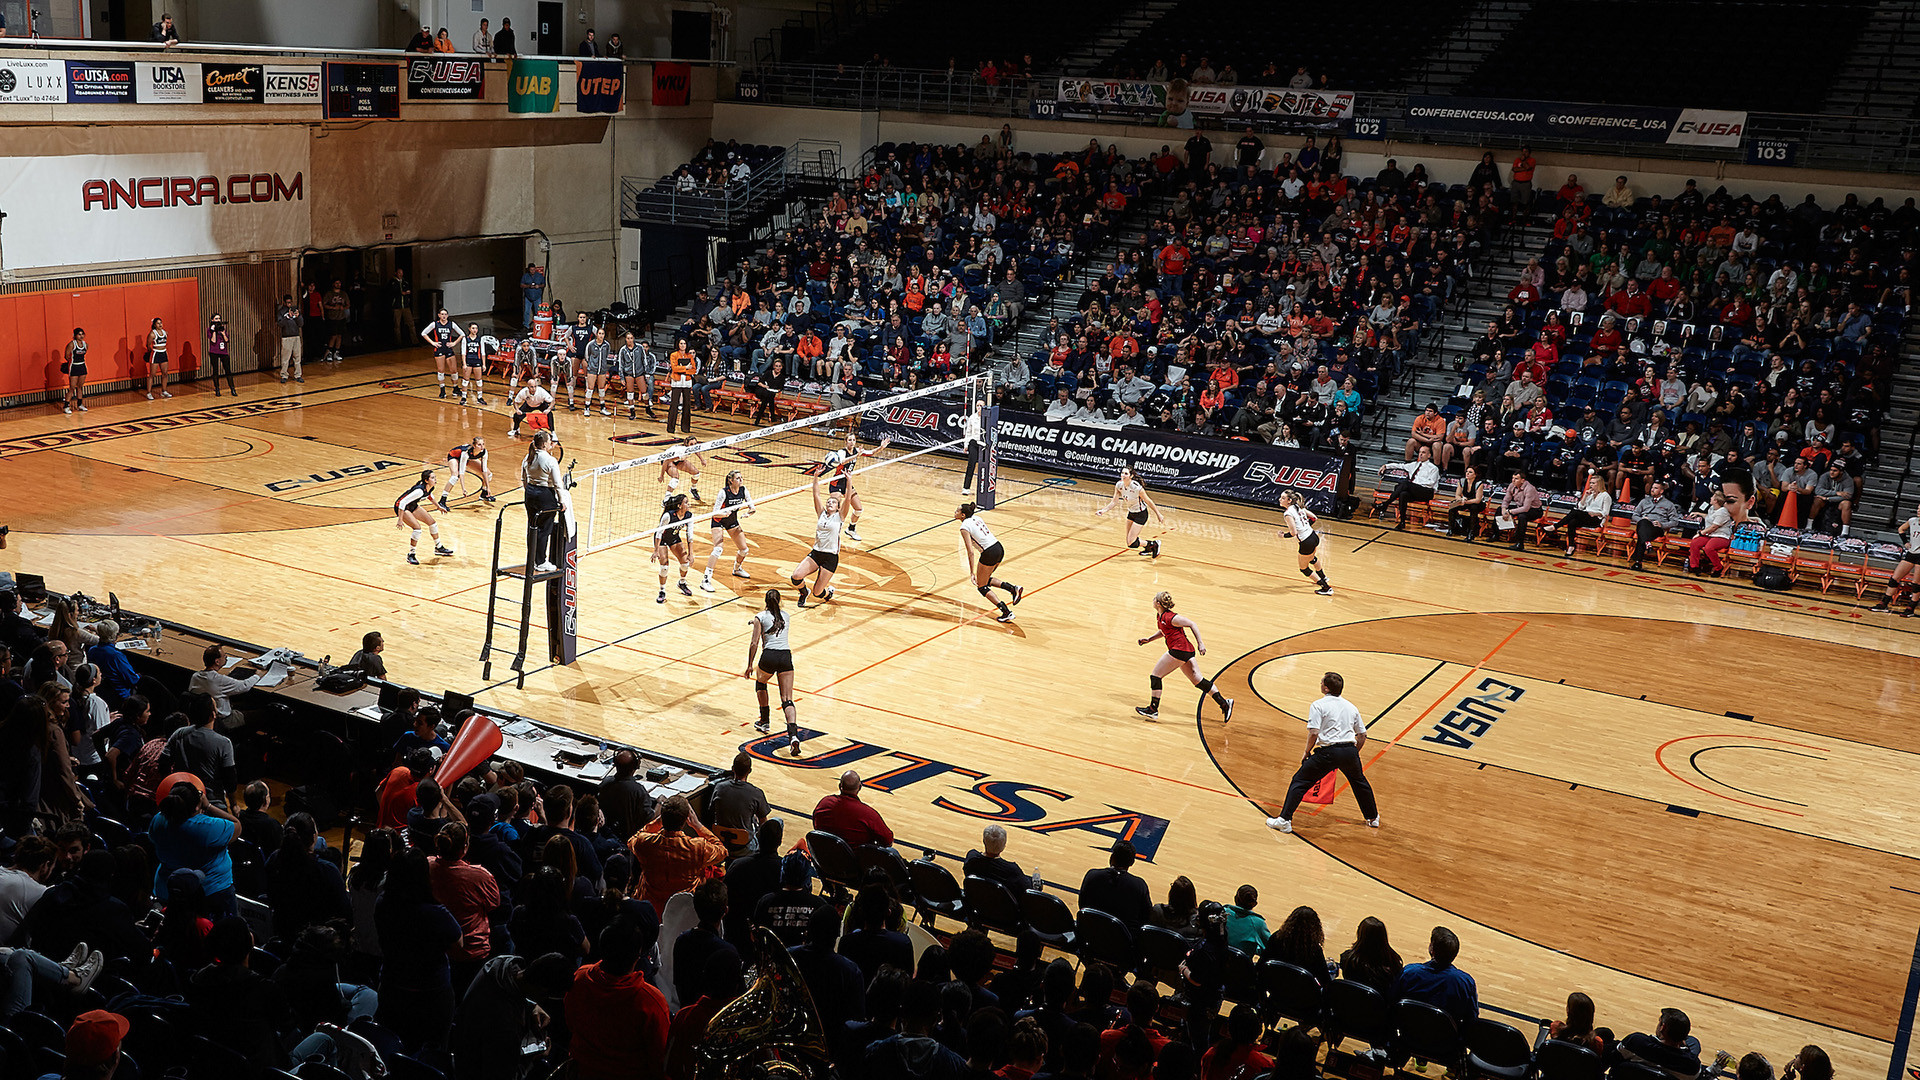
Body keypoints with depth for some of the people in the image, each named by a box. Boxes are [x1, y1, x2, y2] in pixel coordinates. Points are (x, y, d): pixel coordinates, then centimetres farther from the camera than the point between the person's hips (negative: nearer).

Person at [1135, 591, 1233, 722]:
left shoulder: (1170, 617, -14)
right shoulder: (1159, 616, 13)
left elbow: (1192, 624, -12)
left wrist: (1200, 643, -13)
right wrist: (1149, 639, 19)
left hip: (1179, 649, -10)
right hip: (1187, 651, 10)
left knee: (1155, 676, -2)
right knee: (1198, 681, 11)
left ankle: (1153, 709, 2)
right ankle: (1224, 703, 10)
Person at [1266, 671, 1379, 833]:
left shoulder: (1318, 705, -1)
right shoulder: (1351, 706, 16)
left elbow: (1314, 733, -13)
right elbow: (1362, 735, 19)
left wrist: (1307, 752, 1)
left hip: (1328, 751, -5)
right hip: (1350, 750, 5)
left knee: (1299, 781, 5)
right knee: (1359, 782, 32)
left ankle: (1284, 821, -1)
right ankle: (1373, 819, 42)